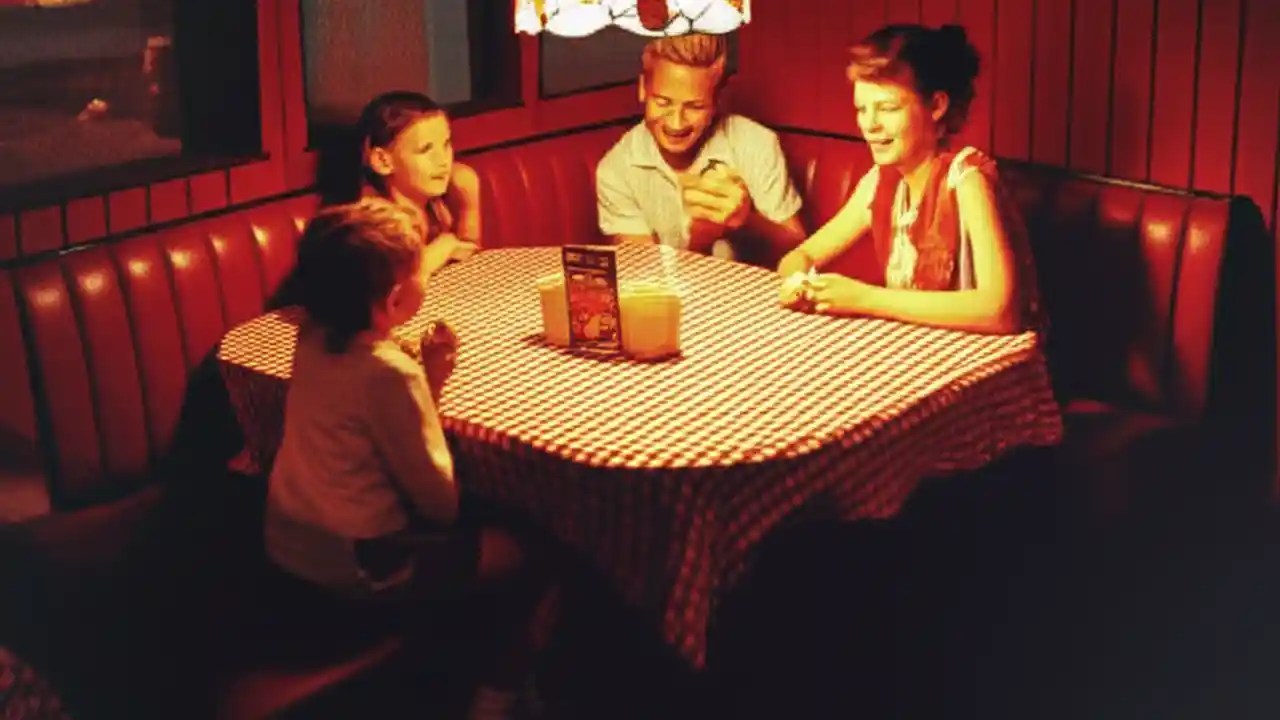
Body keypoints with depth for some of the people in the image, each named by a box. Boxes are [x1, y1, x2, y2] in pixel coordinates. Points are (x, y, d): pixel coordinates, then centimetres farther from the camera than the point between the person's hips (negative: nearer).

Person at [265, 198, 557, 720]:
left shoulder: (312, 340, -3)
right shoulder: (389, 372, -26)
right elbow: (439, 502, -19)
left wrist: (426, 381, -3)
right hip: (354, 566, -9)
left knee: (475, 525, 28)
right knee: (531, 561, 2)